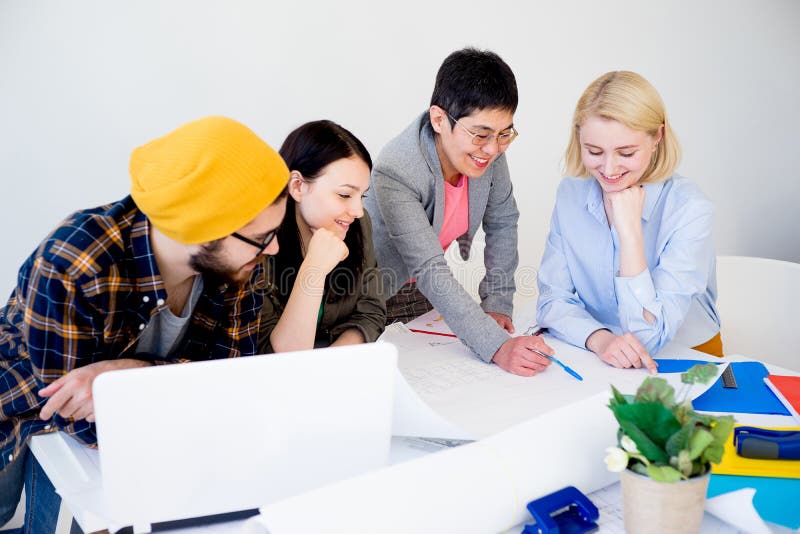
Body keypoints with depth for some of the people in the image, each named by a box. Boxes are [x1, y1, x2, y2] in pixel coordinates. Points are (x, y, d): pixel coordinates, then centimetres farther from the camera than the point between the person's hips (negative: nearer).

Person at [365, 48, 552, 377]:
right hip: (374, 298, -5)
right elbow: (430, 273, -39)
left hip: (426, 297, 5)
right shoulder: (395, 172, -35)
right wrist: (497, 346, -46)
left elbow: (502, 223, -2)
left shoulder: (489, 152, -17)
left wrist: (498, 303, -10)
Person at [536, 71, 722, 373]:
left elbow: (649, 338, -20)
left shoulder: (690, 209, -16)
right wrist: (599, 338, -24)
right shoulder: (571, 194, -3)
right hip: (595, 359, 3)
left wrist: (630, 229, -24)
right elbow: (552, 300, -5)